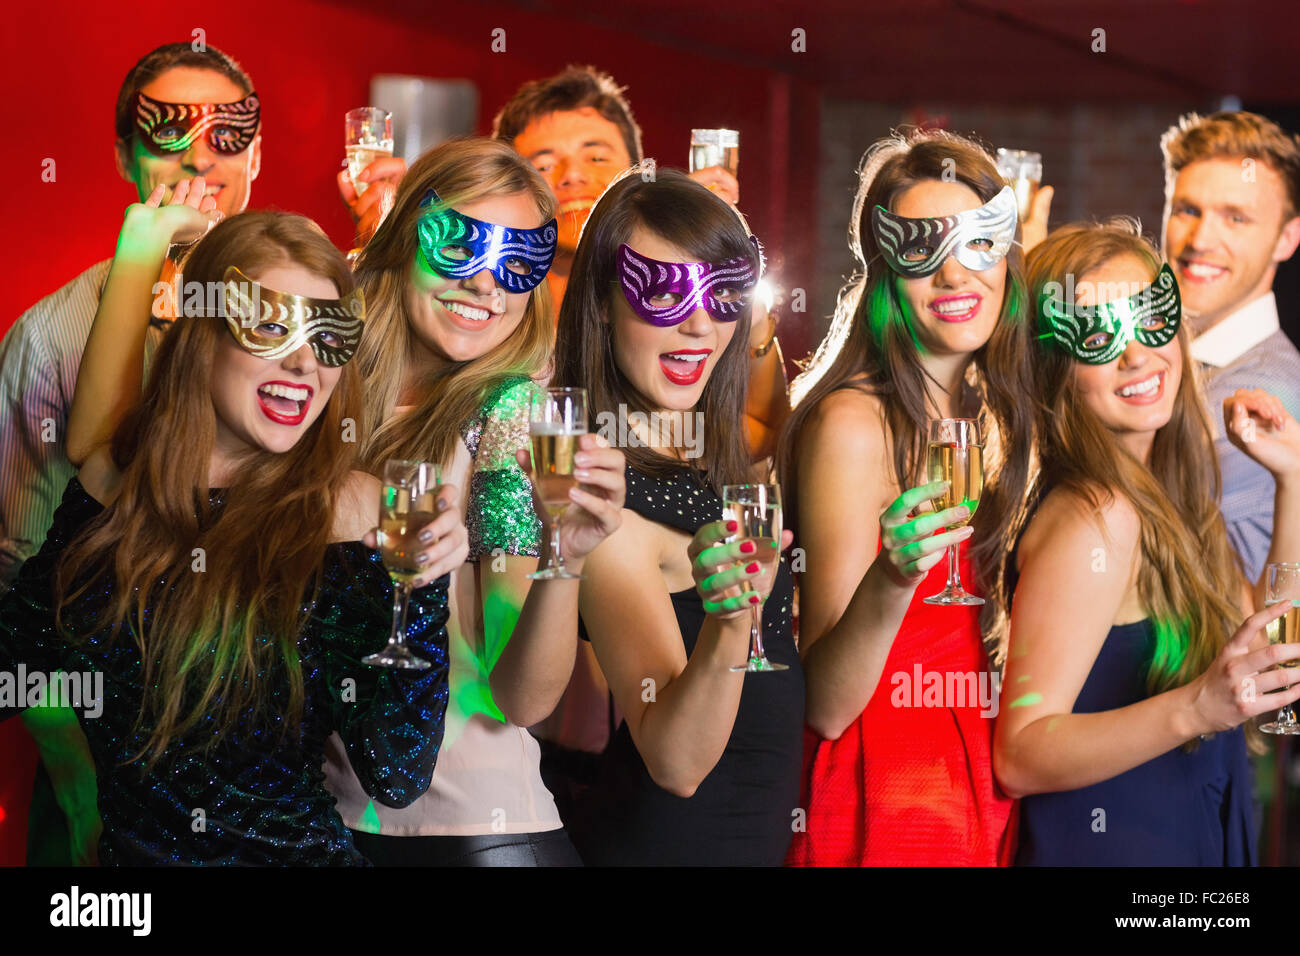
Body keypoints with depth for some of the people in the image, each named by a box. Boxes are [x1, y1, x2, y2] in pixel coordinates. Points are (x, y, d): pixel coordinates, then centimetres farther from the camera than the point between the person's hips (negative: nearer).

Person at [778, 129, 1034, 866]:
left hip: (988, 811, 7)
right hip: (879, 814, -7)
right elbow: (827, 705, -18)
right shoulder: (854, 422, -15)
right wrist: (889, 582, -33)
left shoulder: (994, 417, 6)